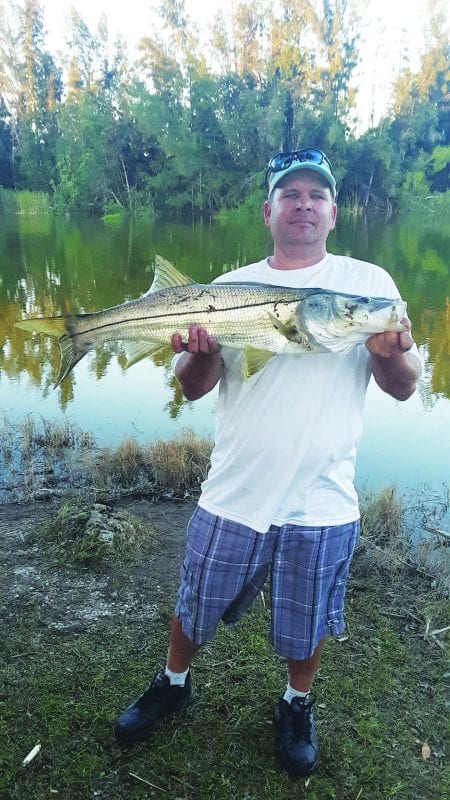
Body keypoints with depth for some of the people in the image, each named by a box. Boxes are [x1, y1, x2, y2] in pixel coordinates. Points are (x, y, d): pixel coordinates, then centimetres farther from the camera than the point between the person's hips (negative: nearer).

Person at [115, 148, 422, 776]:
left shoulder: (368, 283, -1)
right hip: (233, 495, 1)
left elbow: (404, 388, -3)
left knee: (307, 623, 18)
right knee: (195, 605, 19)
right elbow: (194, 388, 2)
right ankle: (173, 684, 49)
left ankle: (297, 707, 48)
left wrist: (389, 351, -24)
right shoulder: (230, 289, 1)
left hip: (321, 504, 0)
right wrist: (201, 349, -20)